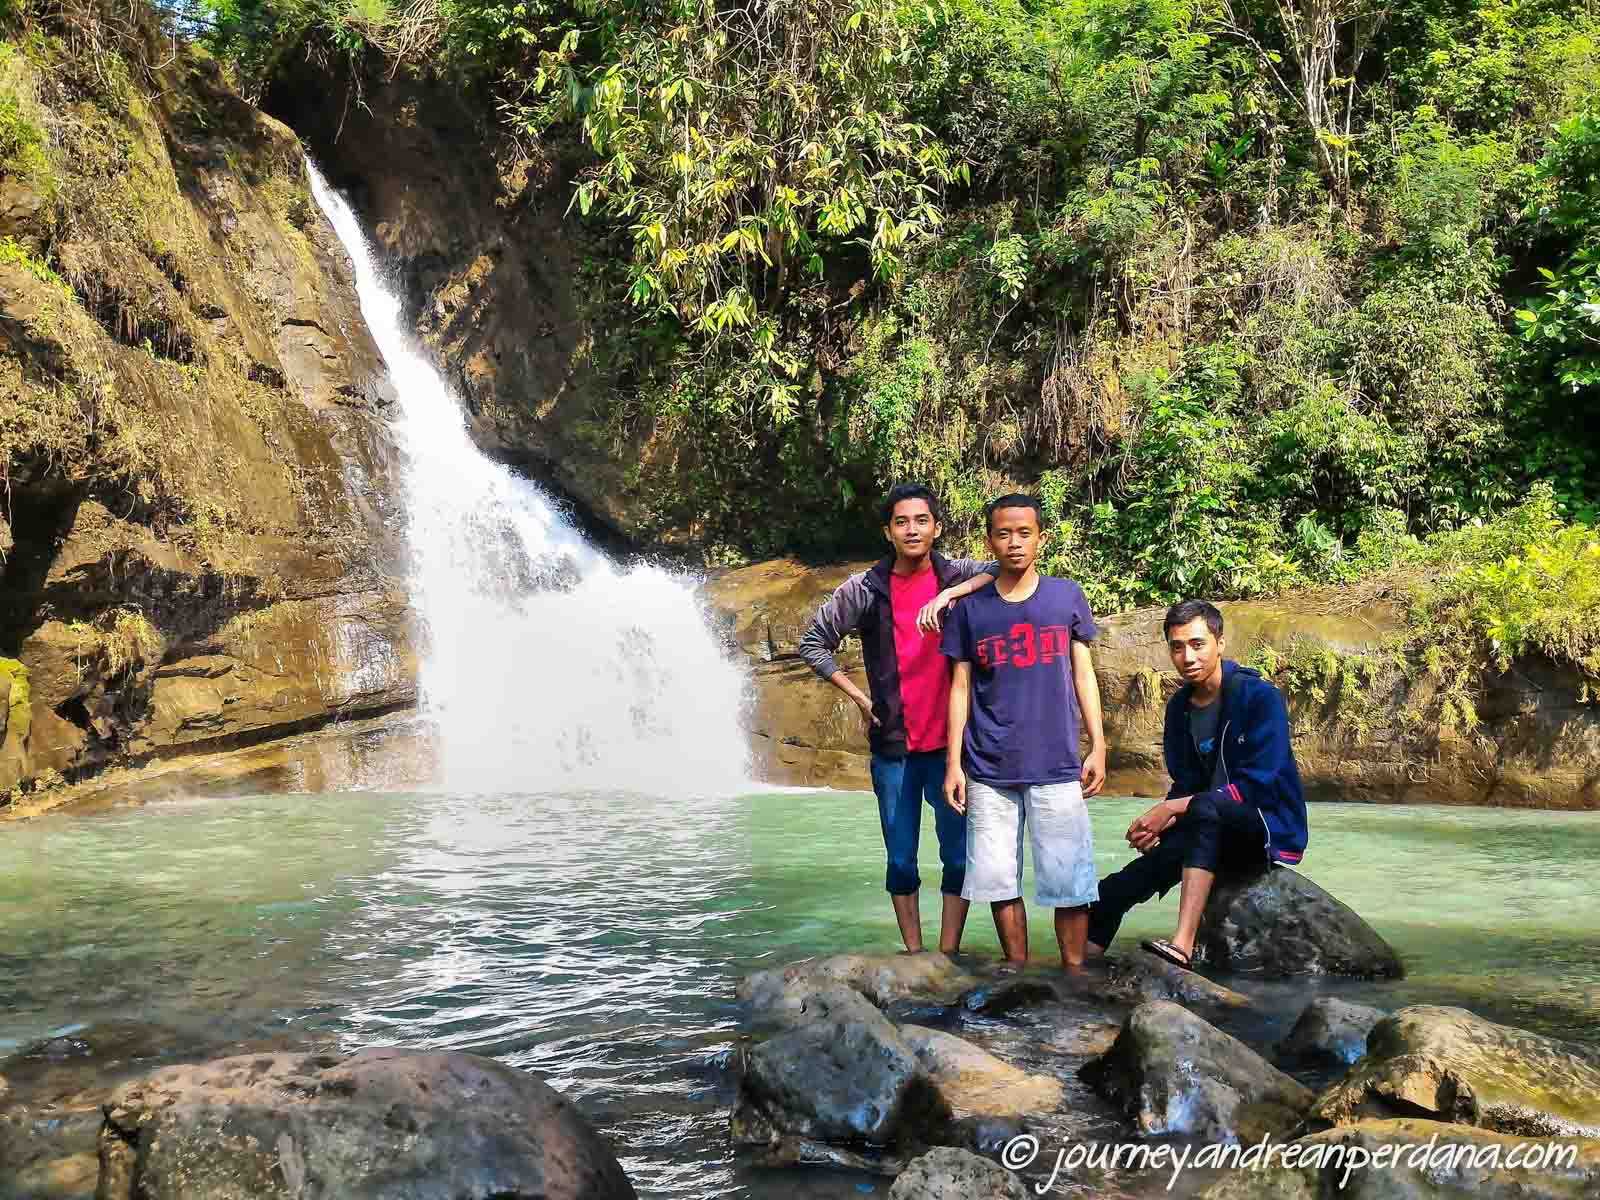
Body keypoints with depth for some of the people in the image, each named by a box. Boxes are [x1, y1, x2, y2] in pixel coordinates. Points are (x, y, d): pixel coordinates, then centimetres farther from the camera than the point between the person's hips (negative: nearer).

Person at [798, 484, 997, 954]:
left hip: (949, 742, 0)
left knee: (958, 857, 2)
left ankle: (948, 958, 13)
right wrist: (860, 698, 2)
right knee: (901, 860, 8)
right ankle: (914, 957, 21)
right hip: (893, 744, 1)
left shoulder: (957, 576, -1)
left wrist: (950, 593, -29)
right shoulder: (864, 589, -1)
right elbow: (813, 643, 7)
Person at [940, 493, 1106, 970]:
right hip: (989, 772, 1)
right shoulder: (970, 609, 4)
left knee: (1069, 883, 0)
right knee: (999, 881, 6)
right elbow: (960, 687, 6)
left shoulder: (1067, 596, 4)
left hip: (1057, 766, -1)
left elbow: (1083, 673, 8)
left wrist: (1098, 746, 3)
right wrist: (953, 762, 2)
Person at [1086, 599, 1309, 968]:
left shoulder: (1260, 697, -13)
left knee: (1205, 806, -38)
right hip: (1216, 836, 6)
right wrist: (1160, 821, -16)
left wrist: (1172, 810, -21)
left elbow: (1256, 784, -20)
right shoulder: (1180, 707, 6)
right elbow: (1184, 784, 7)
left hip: (1272, 828, -6)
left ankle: (1182, 946, -47)